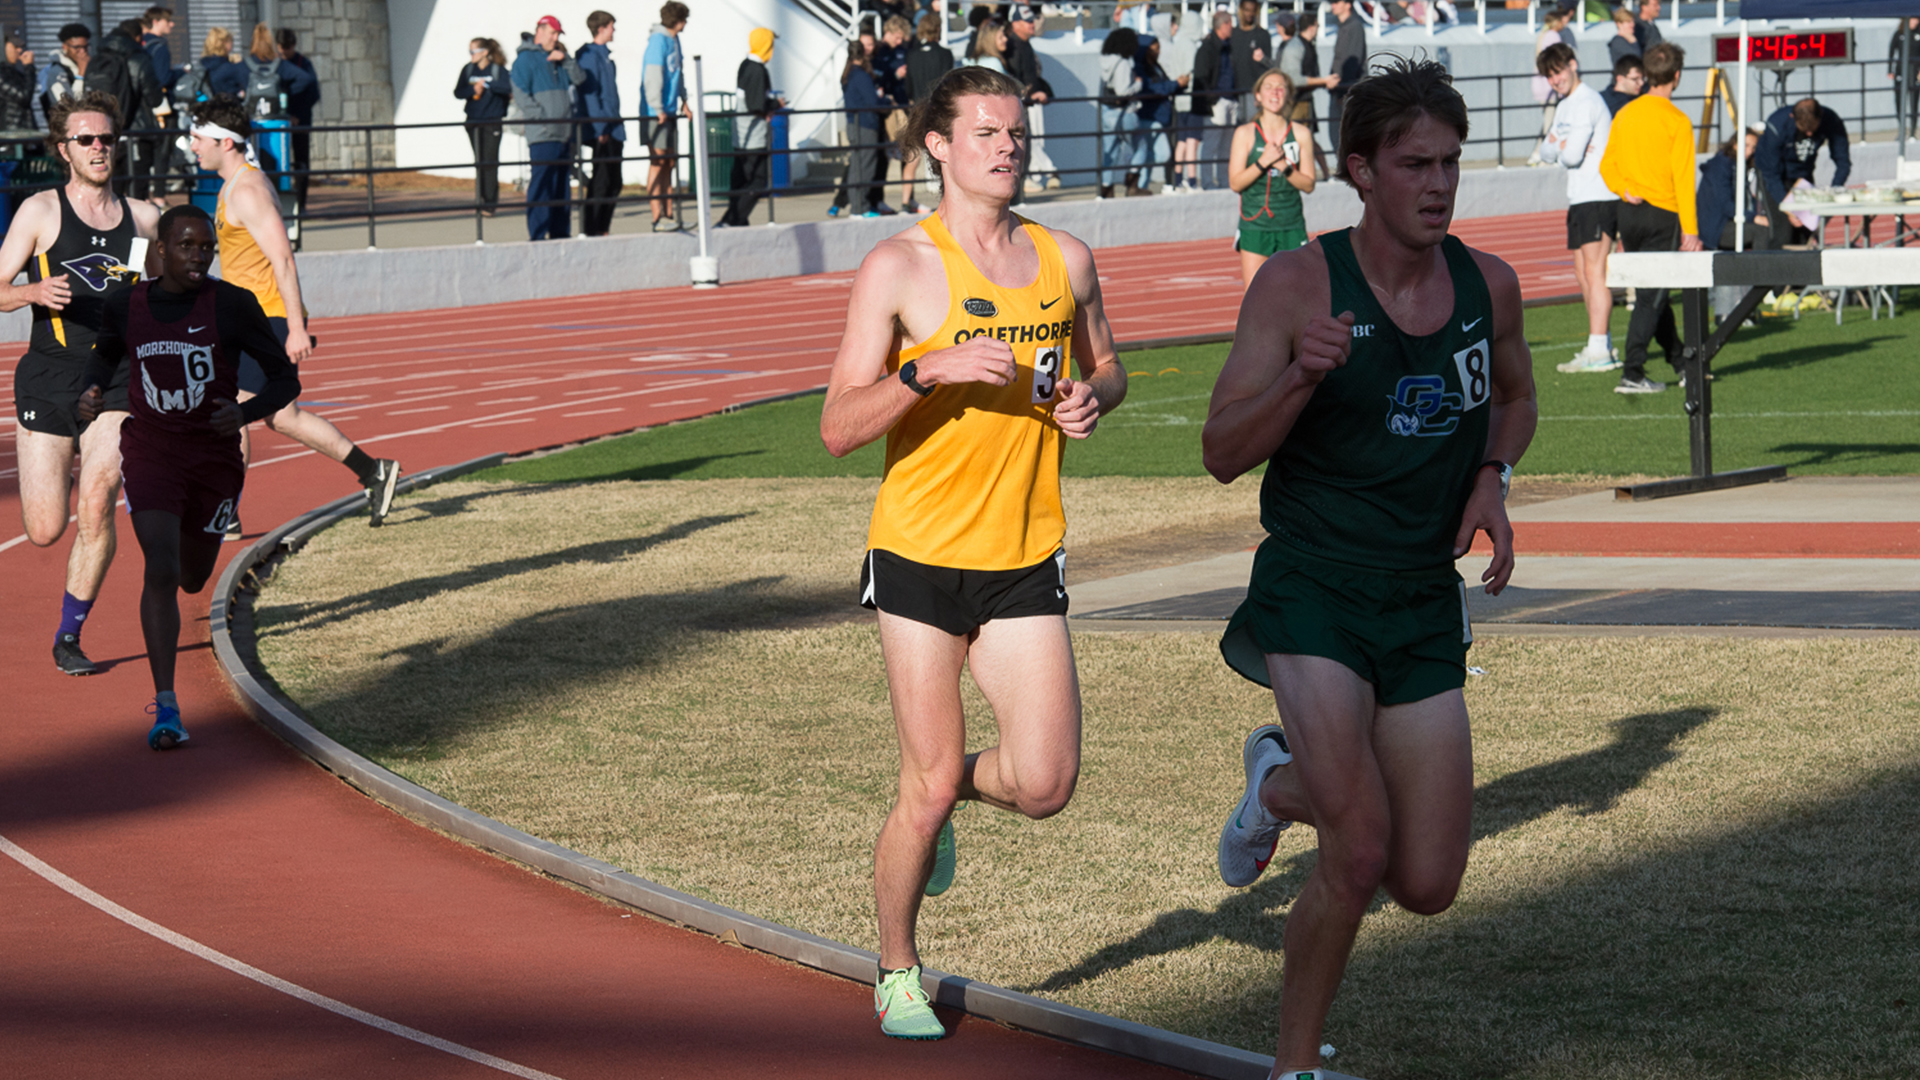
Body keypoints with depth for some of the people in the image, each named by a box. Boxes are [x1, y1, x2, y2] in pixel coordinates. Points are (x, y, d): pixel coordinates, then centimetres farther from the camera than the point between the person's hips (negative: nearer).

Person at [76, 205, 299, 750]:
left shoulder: (233, 305, -11)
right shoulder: (126, 305, -4)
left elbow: (286, 380, -6)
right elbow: (106, 353, 19)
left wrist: (246, 413, -25)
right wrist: (92, 392, -2)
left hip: (215, 455, 1)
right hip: (150, 453, -1)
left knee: (193, 578, 18)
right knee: (160, 572, -18)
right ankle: (165, 708, -18)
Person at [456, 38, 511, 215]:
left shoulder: (497, 69, -5)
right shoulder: (468, 69, 7)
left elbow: (507, 87, -18)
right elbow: (458, 92, 3)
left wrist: (487, 84, -18)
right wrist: (473, 90, -14)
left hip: (492, 122, -4)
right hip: (473, 121, 4)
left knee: (490, 161, -7)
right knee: (479, 161, 8)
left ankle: (490, 202, -5)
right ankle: (482, 197, 16)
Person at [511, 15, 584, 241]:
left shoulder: (557, 59, 21)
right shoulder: (525, 59, -3)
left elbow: (579, 79, 13)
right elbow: (521, 94, -11)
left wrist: (565, 59, -2)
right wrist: (543, 118, -16)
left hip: (564, 134, 8)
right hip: (542, 136, -8)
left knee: (562, 186, 11)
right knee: (542, 184, -10)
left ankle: (560, 232, 17)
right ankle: (537, 235, -10)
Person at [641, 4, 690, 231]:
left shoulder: (673, 40, 15)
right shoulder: (659, 40, -14)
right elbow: (652, 76, -20)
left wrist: (683, 100, 21)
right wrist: (658, 109, -22)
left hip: (669, 111, 9)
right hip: (655, 112, -9)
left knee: (670, 162, 13)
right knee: (658, 161, -9)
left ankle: (667, 212, 20)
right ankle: (657, 218, -9)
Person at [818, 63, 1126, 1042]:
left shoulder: (1065, 260, 6)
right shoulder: (898, 269, -8)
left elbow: (1106, 367, 22)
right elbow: (839, 428, -12)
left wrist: (1094, 396, -1)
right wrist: (930, 369, -27)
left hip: (1025, 560, 4)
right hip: (921, 556, -3)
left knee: (1044, 787, -6)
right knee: (927, 790, -1)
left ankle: (958, 781, 29)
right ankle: (897, 972, 22)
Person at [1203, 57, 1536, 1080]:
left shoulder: (1489, 285, 3)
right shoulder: (1297, 285, -10)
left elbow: (1514, 398, 23)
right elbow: (1222, 453, -10)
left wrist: (1490, 481, 3)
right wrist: (1302, 377, -28)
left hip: (1425, 607, 5)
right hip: (1313, 592, -5)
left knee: (1427, 885, 4)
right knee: (1361, 853, -20)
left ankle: (1285, 779, 34)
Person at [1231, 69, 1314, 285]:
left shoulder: (1301, 133, 3)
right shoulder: (1245, 133, 0)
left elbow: (1308, 184, 2)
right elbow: (1235, 183, -4)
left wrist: (1284, 166, -14)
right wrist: (1263, 162, -17)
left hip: (1292, 226, 1)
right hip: (1254, 225, -1)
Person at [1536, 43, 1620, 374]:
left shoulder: (1587, 102, -13)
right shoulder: (1565, 107, 19)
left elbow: (1572, 155, -19)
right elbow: (1547, 153, 16)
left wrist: (1562, 147, 2)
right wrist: (1560, 146, -5)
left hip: (1599, 197, -10)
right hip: (1579, 198, 10)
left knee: (1595, 272, -12)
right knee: (1583, 275, 12)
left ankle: (1598, 351, -15)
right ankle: (1602, 344, 17)